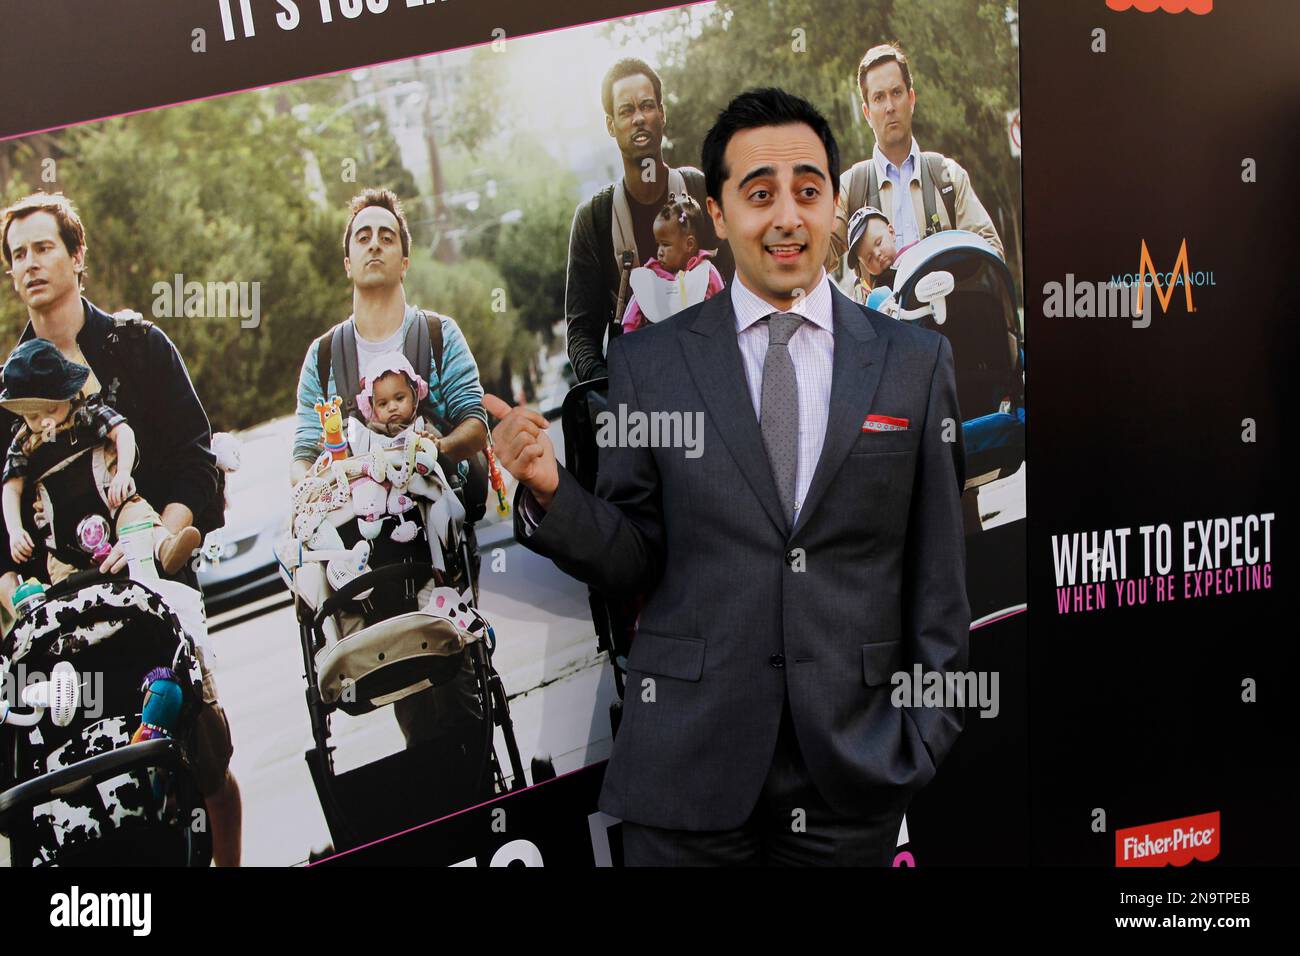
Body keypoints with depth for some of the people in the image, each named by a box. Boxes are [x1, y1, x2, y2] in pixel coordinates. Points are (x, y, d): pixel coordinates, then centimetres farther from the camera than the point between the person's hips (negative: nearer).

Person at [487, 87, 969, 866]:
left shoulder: (916, 361, 2)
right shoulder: (647, 363, 0)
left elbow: (939, 569, 4)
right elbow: (633, 561, 2)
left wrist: (929, 735, 3)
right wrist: (549, 489, -16)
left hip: (855, 772, 1)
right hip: (688, 765, 0)